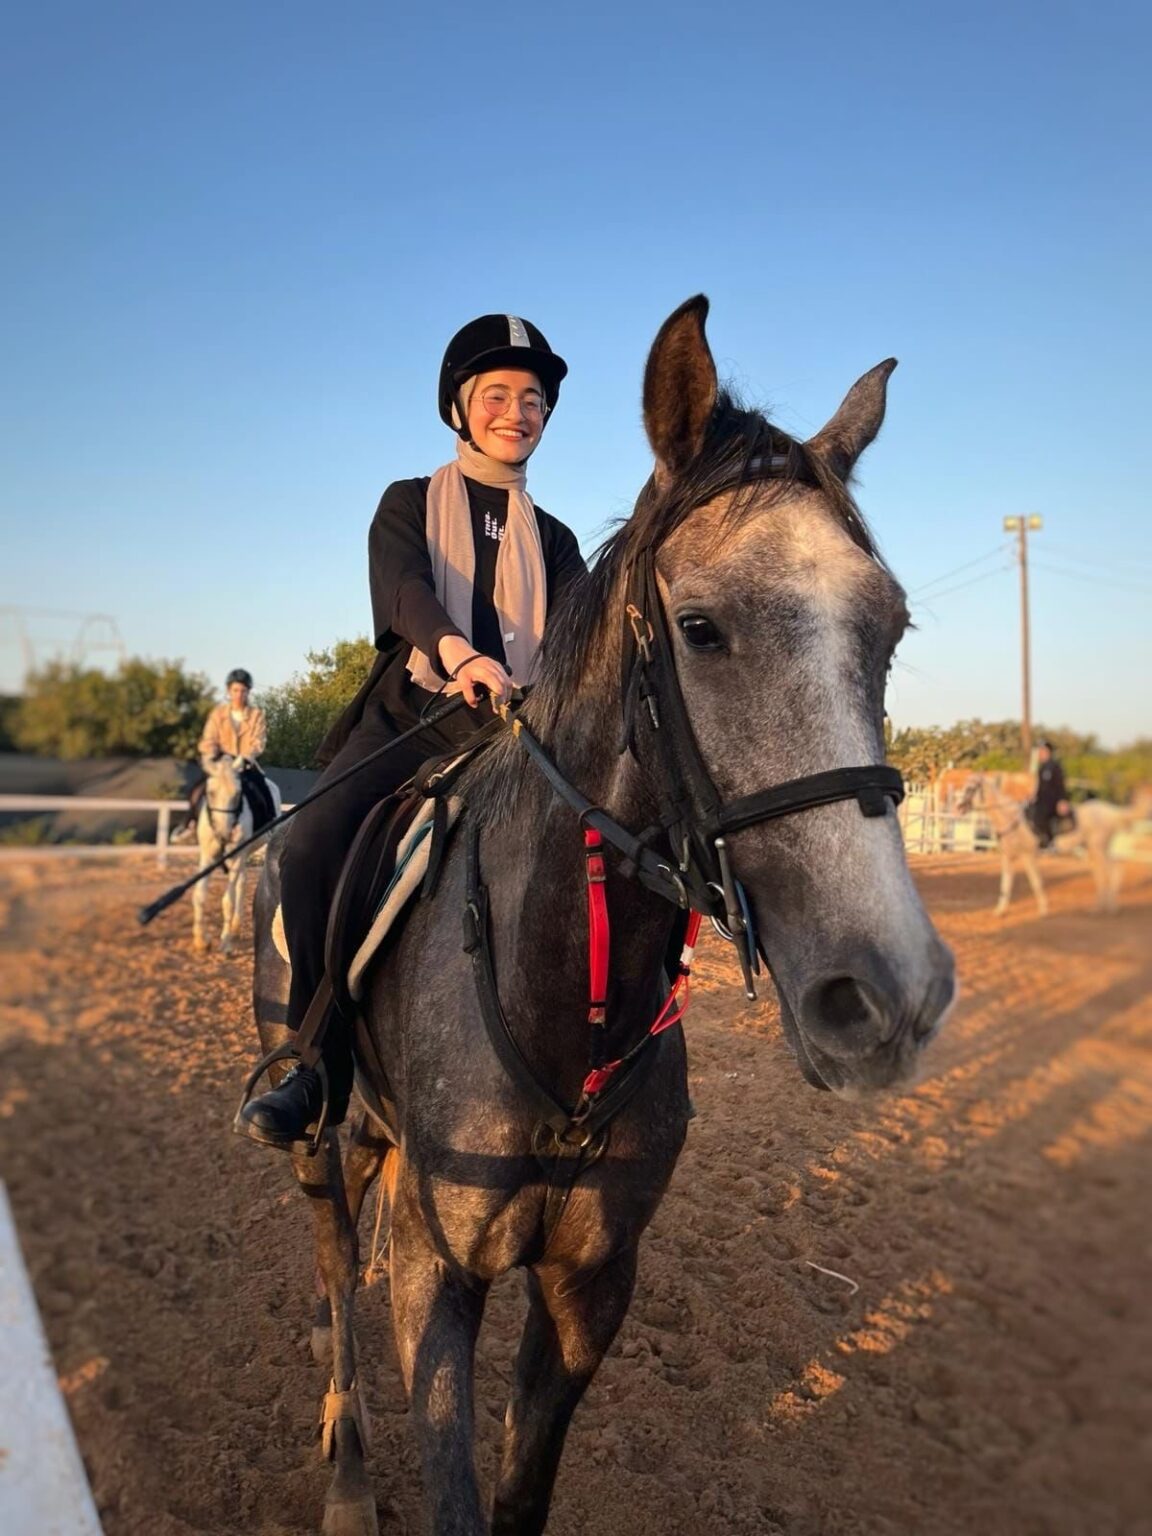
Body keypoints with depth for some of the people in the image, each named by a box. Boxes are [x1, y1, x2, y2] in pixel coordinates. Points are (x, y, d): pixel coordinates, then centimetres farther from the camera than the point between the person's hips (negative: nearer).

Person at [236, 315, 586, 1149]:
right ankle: (327, 1062, -17)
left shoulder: (553, 539, 21)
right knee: (315, 843, -28)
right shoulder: (408, 504, 13)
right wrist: (457, 651, -32)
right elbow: (403, 586, -10)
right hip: (409, 716, -2)